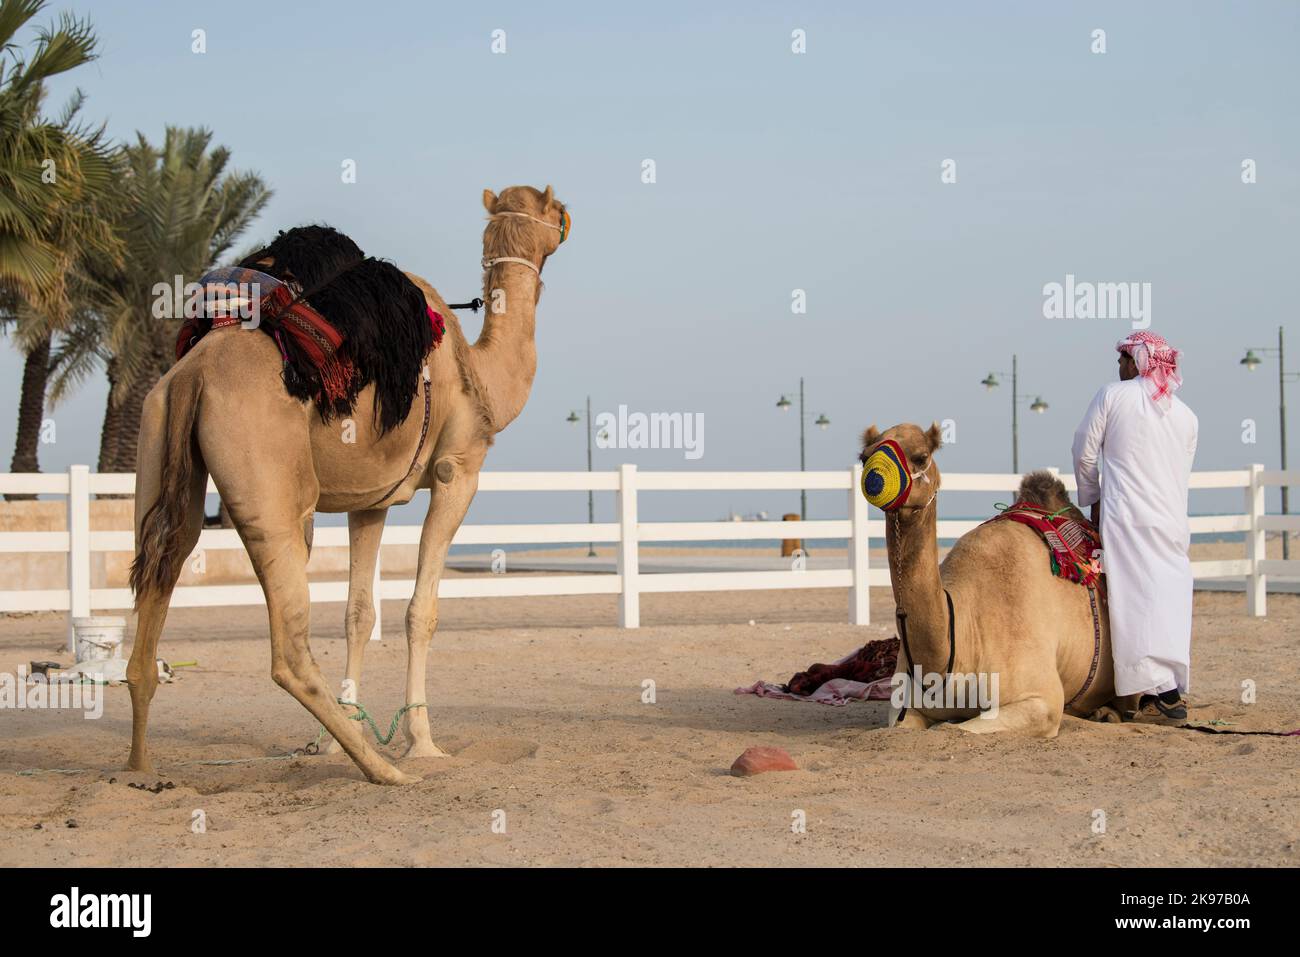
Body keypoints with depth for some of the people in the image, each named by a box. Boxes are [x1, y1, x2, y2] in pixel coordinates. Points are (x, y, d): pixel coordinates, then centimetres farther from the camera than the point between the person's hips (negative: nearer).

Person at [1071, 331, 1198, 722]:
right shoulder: (1185, 415, 14)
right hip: (1172, 520, 5)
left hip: (1126, 516, -5)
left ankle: (1162, 692, -17)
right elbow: (1181, 474, 16)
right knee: (1172, 598, 8)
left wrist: (1092, 501, 17)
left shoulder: (1113, 395, 1)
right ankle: (1172, 686, 7)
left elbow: (1085, 453, 3)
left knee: (1137, 598, -8)